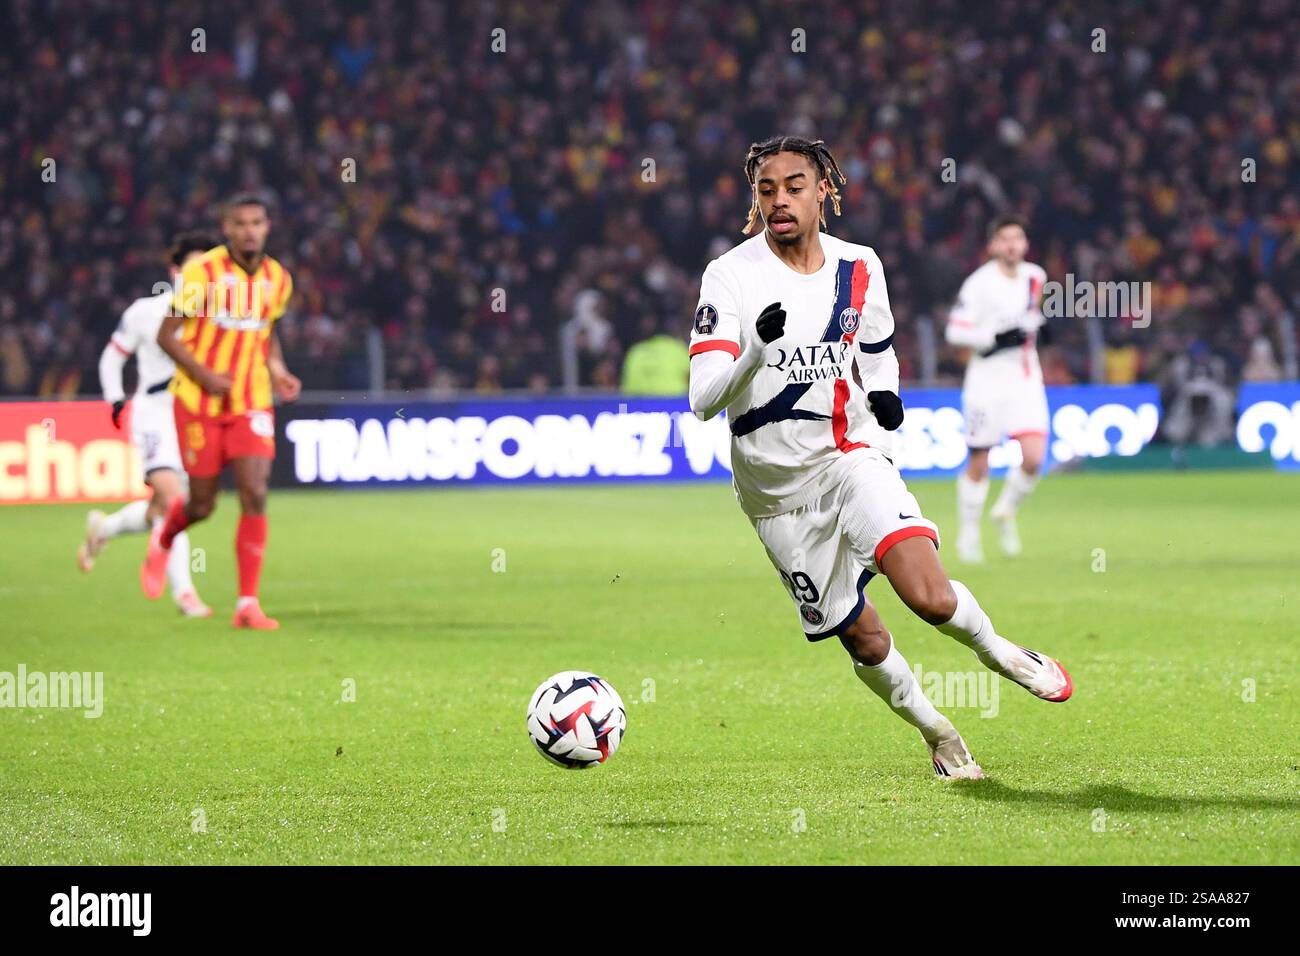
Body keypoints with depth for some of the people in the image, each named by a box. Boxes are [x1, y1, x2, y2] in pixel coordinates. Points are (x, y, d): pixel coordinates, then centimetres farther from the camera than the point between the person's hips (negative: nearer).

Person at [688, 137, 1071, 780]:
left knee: (929, 595, -24)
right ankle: (936, 731, 32)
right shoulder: (730, 276, -12)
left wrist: (885, 393, -3)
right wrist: (756, 348, -38)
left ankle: (994, 647, 8)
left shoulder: (859, 269, 1)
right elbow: (702, 400, -20)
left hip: (852, 456, 1)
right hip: (778, 489, -1)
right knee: (862, 640, 5)